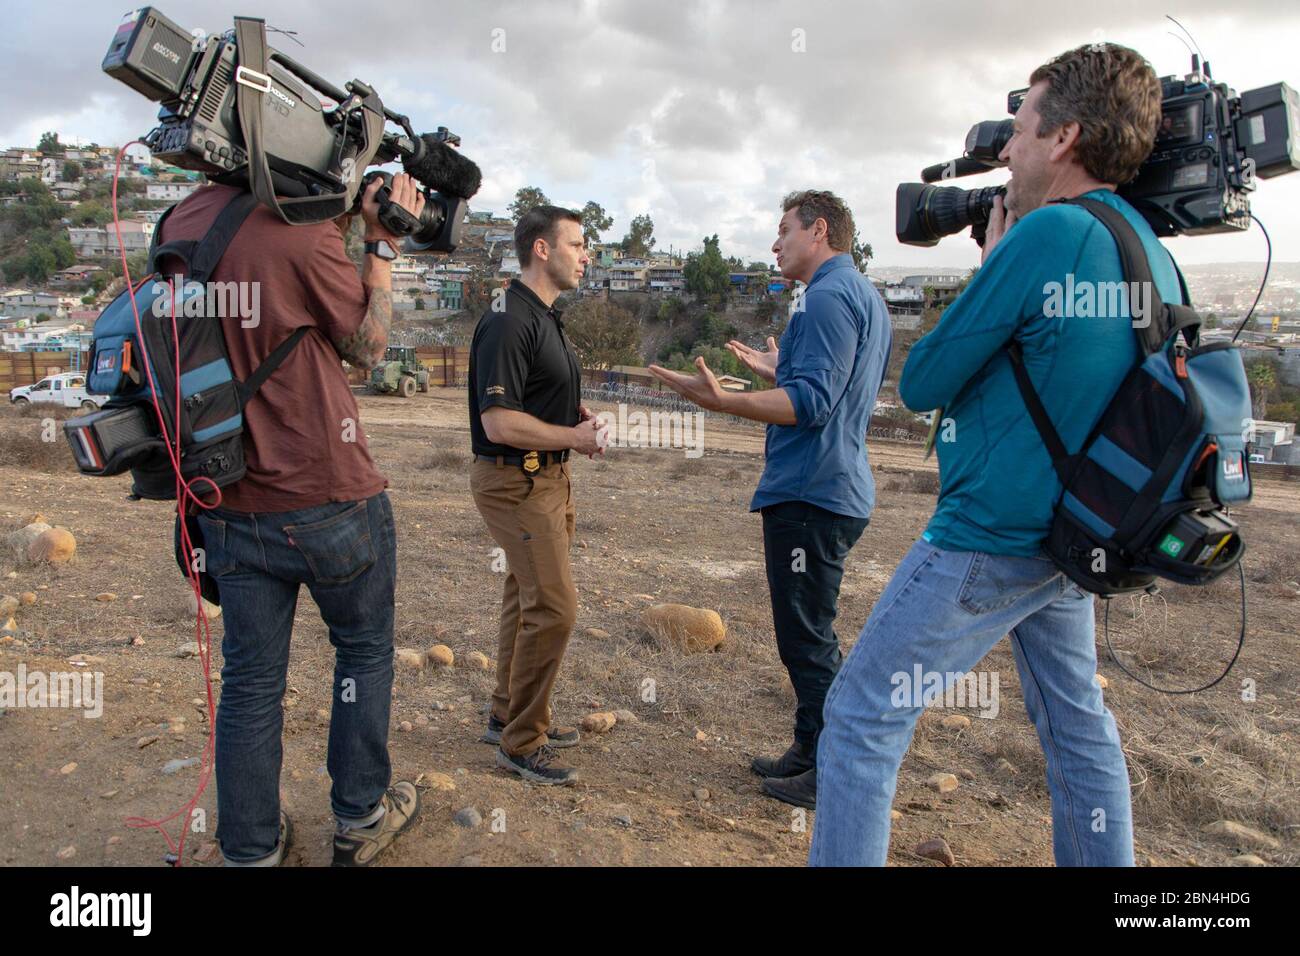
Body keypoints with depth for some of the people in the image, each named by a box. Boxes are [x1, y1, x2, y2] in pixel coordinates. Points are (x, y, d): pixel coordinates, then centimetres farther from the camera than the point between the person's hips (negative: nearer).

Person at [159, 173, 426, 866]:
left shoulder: (181, 223, 3)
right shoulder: (304, 232, -19)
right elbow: (368, 346, -5)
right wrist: (381, 242, 0)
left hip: (228, 505, 6)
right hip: (328, 498, -5)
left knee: (250, 679, 14)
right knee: (364, 650, 17)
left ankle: (249, 849, 27)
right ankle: (360, 818, 31)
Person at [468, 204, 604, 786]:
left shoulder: (546, 318, 14)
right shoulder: (508, 322, -19)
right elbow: (499, 422, -25)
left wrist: (581, 414, 7)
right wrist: (575, 437, -17)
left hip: (547, 477, 11)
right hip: (516, 481, -10)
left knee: (528, 599, 17)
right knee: (554, 606, -9)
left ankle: (509, 716, 32)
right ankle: (521, 743, 5)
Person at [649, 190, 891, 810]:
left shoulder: (829, 296, -15)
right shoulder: (865, 295, 18)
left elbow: (812, 403, -25)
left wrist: (721, 401, -30)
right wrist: (776, 371, 30)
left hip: (810, 496, -11)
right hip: (832, 488, 11)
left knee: (808, 637, -2)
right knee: (808, 632, 18)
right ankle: (811, 751, 30)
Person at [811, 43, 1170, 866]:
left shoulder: (1049, 231, -20)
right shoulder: (1151, 253, 7)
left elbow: (921, 382, -13)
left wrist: (990, 266, 0)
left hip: (988, 541, -9)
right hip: (1071, 536, 9)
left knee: (863, 720, 0)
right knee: (1079, 727, 21)